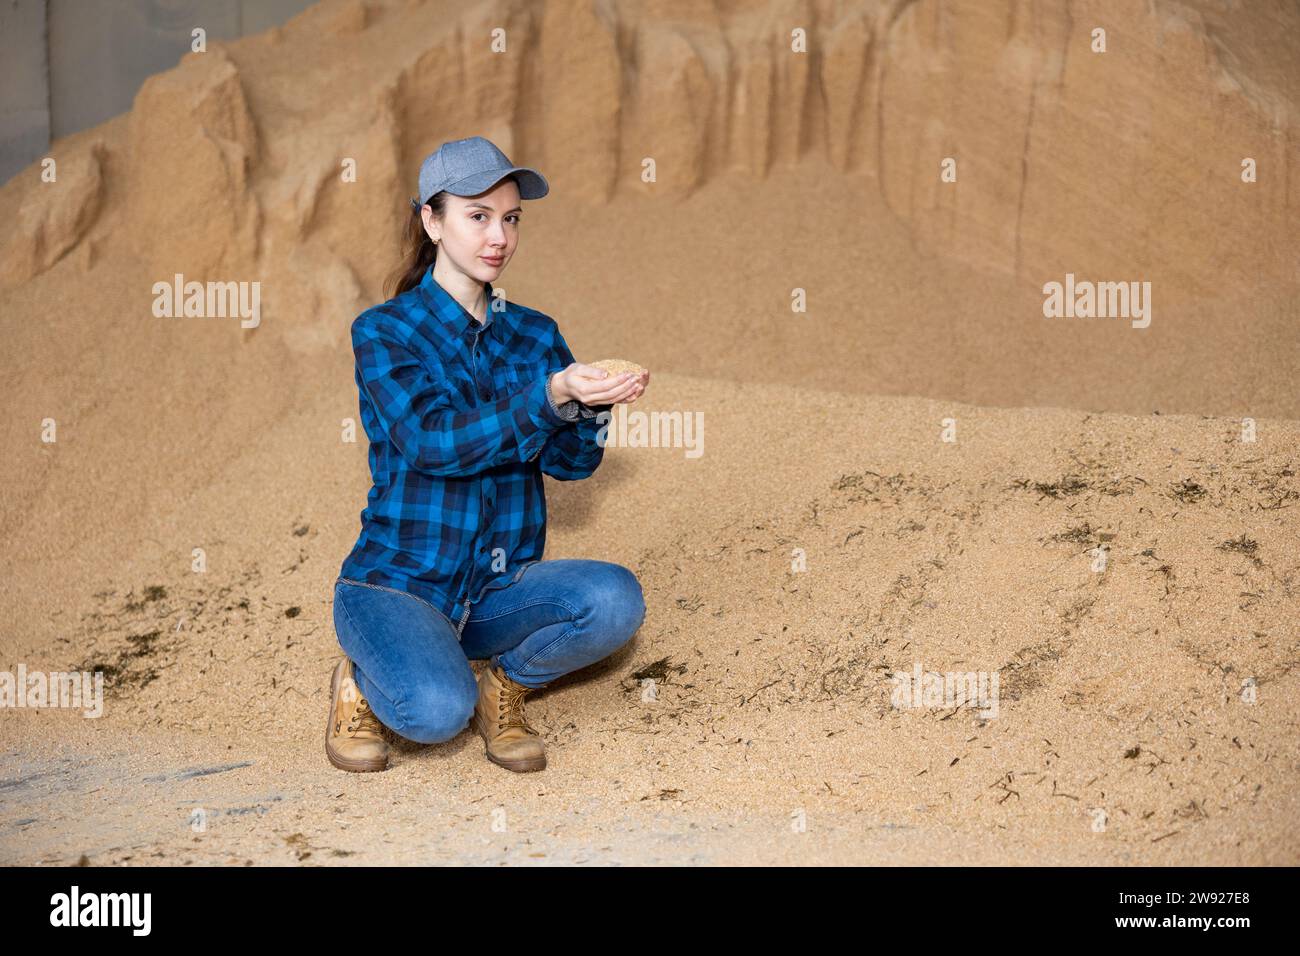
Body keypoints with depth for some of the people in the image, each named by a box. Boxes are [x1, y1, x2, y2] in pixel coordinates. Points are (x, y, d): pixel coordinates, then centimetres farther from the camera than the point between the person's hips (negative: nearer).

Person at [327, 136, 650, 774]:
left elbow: (569, 462, -3)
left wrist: (593, 405, -25)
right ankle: (364, 679, 5)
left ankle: (504, 685, 3)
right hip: (396, 581, -4)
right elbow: (431, 440, -22)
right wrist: (551, 394, -34)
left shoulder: (534, 334, 8)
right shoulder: (383, 332, -5)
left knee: (616, 599, -26)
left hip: (497, 588, 4)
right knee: (437, 712, -32)